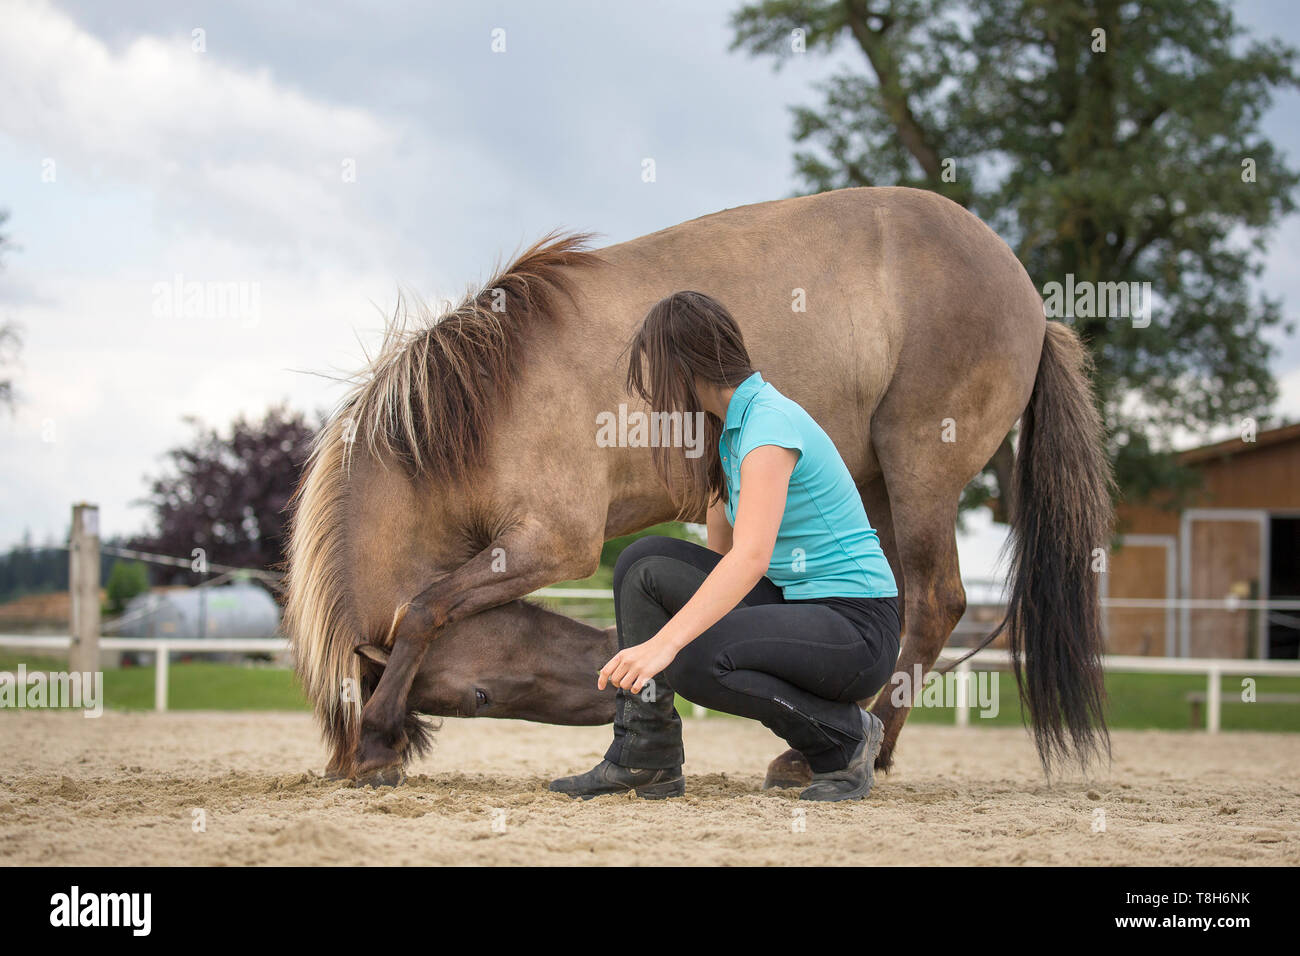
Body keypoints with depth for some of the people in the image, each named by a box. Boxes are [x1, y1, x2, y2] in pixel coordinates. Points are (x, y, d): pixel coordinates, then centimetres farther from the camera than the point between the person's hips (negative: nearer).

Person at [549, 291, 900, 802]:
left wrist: (664, 642, -39)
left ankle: (845, 737, -8)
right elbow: (721, 551, 19)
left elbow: (751, 556, -31)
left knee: (695, 659, -30)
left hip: (857, 627, -9)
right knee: (645, 564, -2)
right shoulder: (728, 428, 12)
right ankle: (644, 758, 0)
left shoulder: (769, 422, -18)